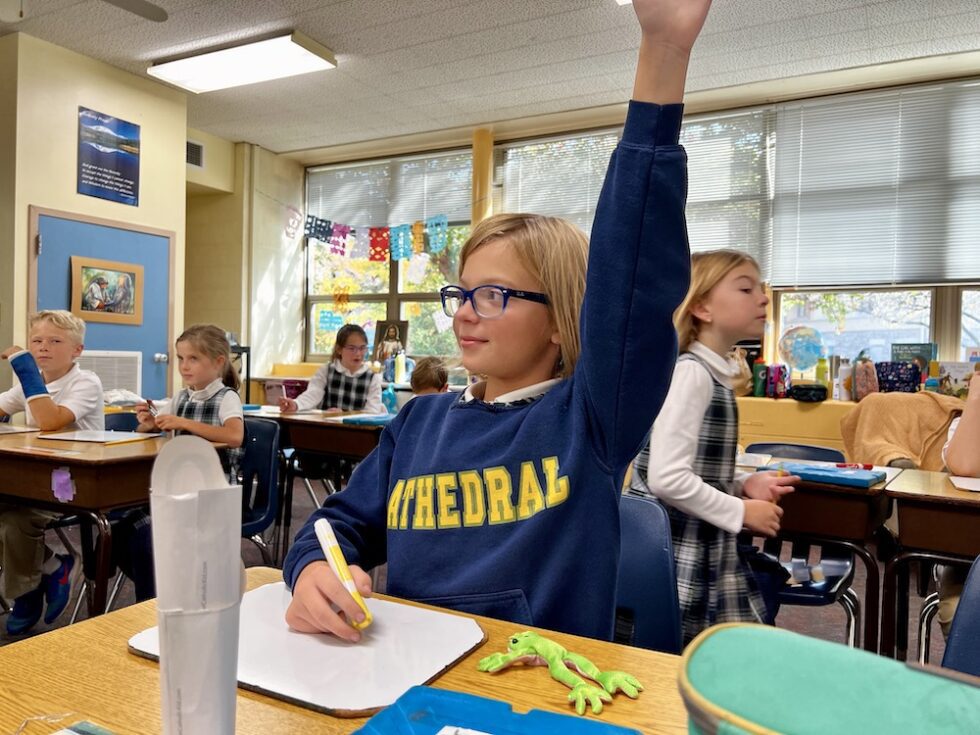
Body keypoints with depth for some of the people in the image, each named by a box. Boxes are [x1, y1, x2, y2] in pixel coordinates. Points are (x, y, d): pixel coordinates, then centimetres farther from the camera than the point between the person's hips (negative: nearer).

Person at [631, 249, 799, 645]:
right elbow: (667, 478, -26)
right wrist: (741, 512, -14)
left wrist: (745, 484, 3)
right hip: (683, 565, -9)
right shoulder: (690, 373, -18)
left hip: (709, 556, 9)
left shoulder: (714, 375, 10)